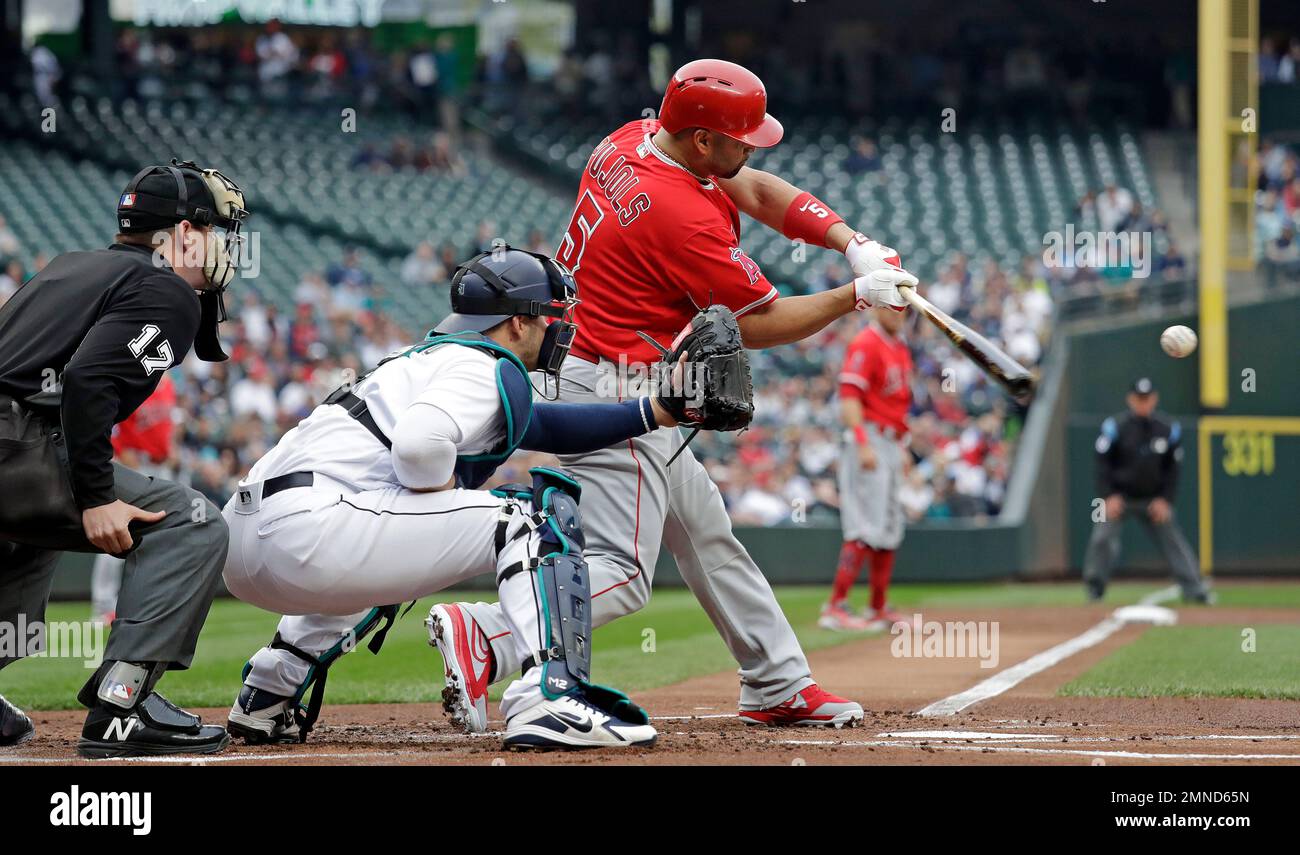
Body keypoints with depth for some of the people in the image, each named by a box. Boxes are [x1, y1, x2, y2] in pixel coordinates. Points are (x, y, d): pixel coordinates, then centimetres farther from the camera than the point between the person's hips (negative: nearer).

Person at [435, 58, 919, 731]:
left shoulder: (632, 141, 2)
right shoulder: (684, 218, -24)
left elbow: (757, 190, 10)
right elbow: (756, 326, -13)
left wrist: (854, 244, -3)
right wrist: (858, 296, -4)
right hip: (612, 391, -11)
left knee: (706, 533, 18)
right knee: (622, 574, -16)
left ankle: (778, 685, 26)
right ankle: (484, 634, -30)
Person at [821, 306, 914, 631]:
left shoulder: (901, 348, 18)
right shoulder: (865, 345, -11)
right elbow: (849, 397, -19)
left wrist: (902, 446, 21)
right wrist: (863, 444, -26)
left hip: (891, 443, 9)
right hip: (869, 440, -9)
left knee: (890, 528, 11)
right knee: (866, 528, -14)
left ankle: (878, 609, 18)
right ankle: (835, 608, -15)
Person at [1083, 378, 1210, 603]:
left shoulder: (1169, 428, -2)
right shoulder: (1115, 426, -10)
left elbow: (1174, 467, 4)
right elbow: (1103, 463, -7)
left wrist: (1165, 499, -4)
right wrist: (1109, 496, -15)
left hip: (1154, 499, 2)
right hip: (1119, 497, -2)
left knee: (1173, 540, -2)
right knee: (1102, 537, -16)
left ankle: (1194, 588, 1)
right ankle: (1094, 588, -1)